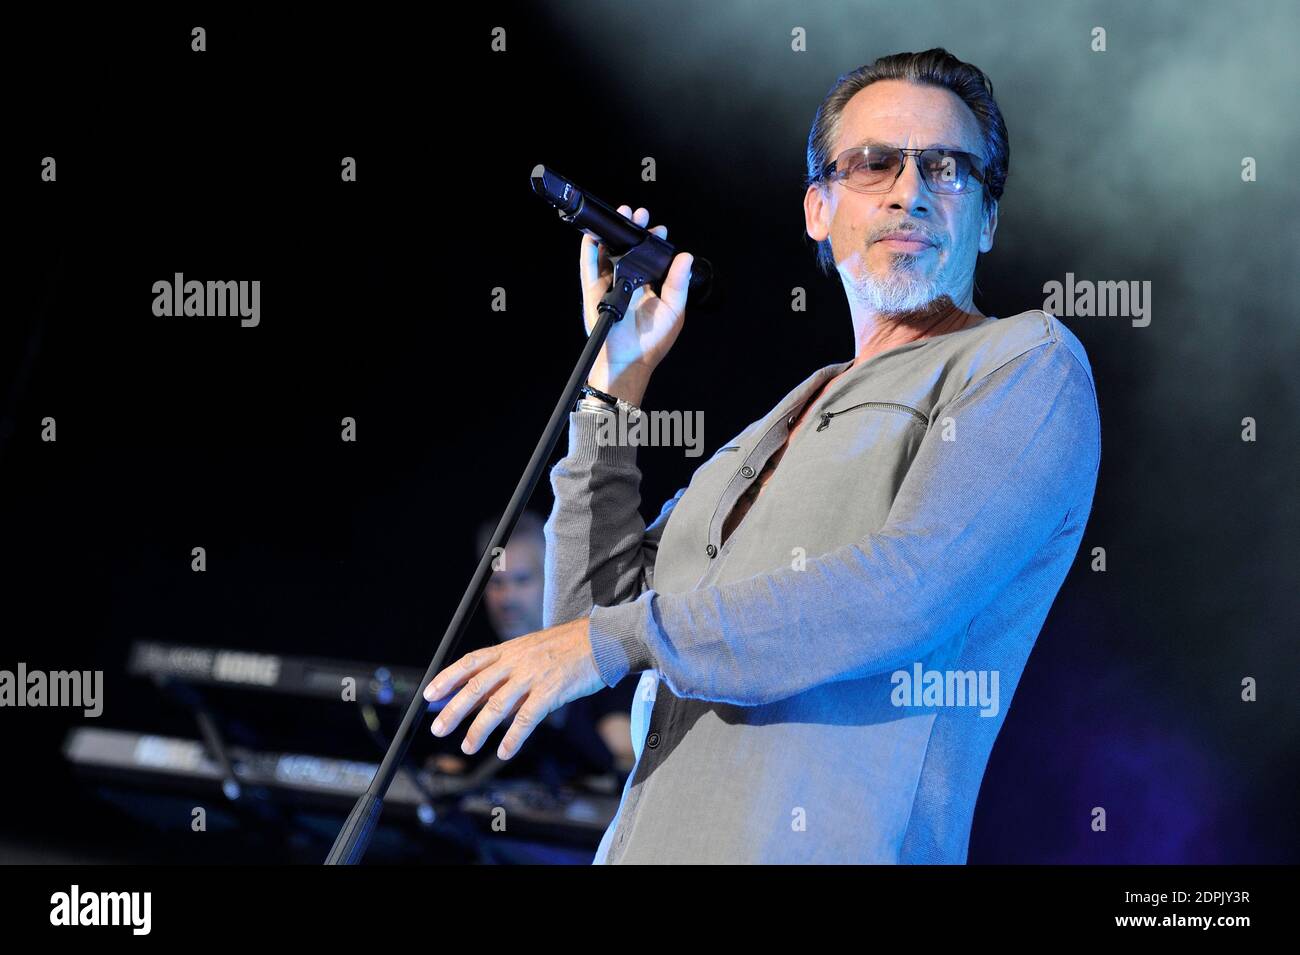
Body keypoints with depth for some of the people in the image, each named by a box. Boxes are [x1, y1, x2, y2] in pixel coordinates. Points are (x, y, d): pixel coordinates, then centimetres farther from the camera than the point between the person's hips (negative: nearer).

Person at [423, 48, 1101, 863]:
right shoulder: (777, 430, 22)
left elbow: (909, 591, -15)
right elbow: (595, 603, 19)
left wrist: (618, 640, -12)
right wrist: (615, 383, 15)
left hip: (825, 845, -7)